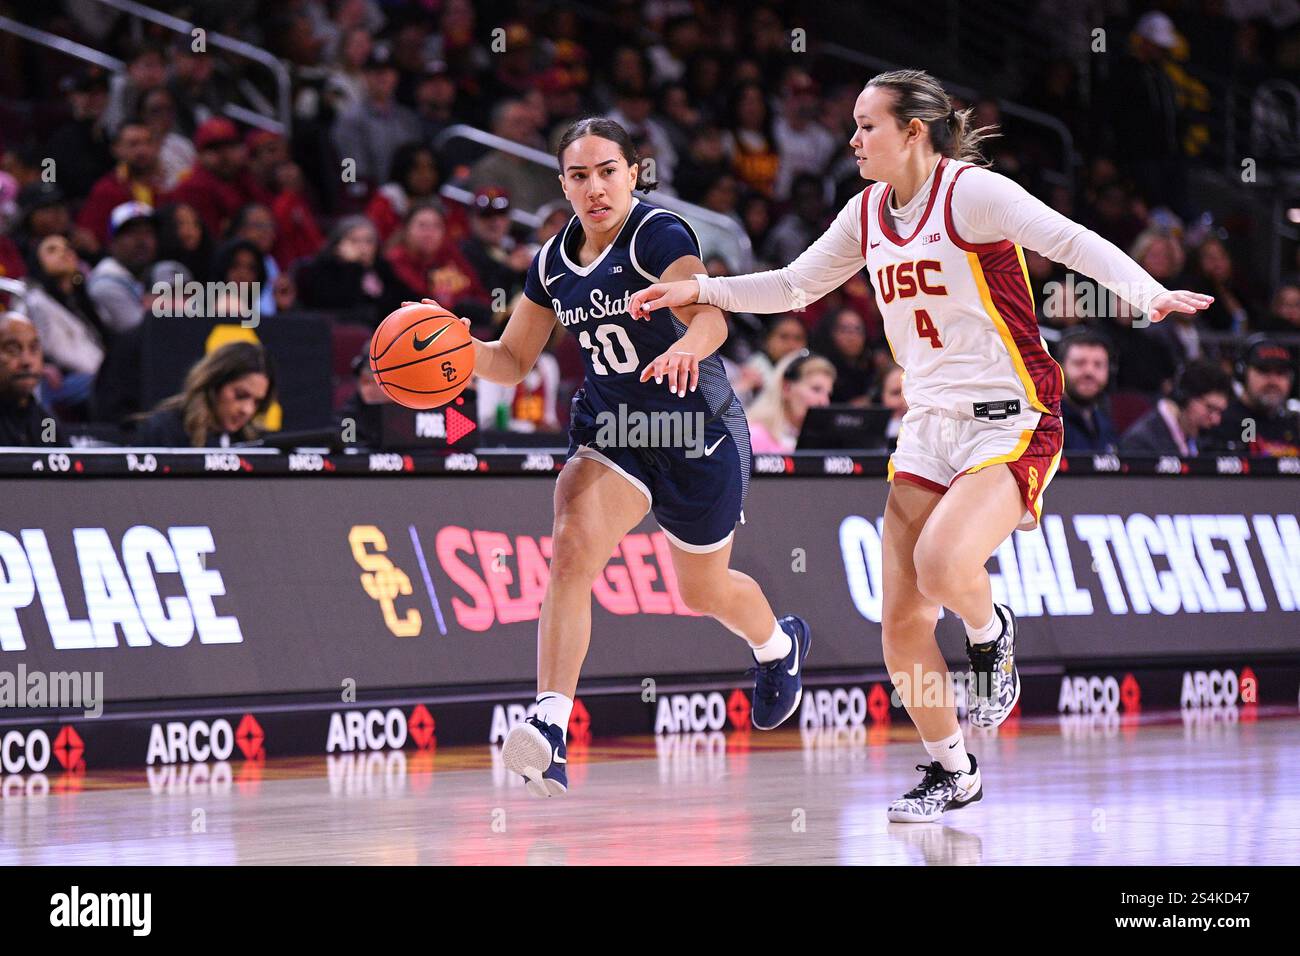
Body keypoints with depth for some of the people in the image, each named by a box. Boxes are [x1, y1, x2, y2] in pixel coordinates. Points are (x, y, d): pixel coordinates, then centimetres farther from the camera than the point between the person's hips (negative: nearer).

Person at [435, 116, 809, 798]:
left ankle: (779, 645, 53)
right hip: (610, 430, 4)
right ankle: (550, 727, -35)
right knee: (571, 547, -25)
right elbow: (513, 361, 8)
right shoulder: (553, 263, 0)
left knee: (703, 590, 16)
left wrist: (686, 347, -61)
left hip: (698, 434, -4)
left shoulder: (660, 235, -20)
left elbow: (709, 314, -37)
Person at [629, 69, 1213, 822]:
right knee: (902, 622, 1)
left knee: (943, 563, -31)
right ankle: (952, 775, 20)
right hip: (930, 426, 7)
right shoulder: (867, 214, 9)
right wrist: (700, 290, 16)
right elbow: (795, 286, 24)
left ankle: (992, 635, 4)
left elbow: (1074, 242, -23)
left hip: (1011, 424, -7)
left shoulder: (973, 193, -12)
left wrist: (1149, 294, -38)